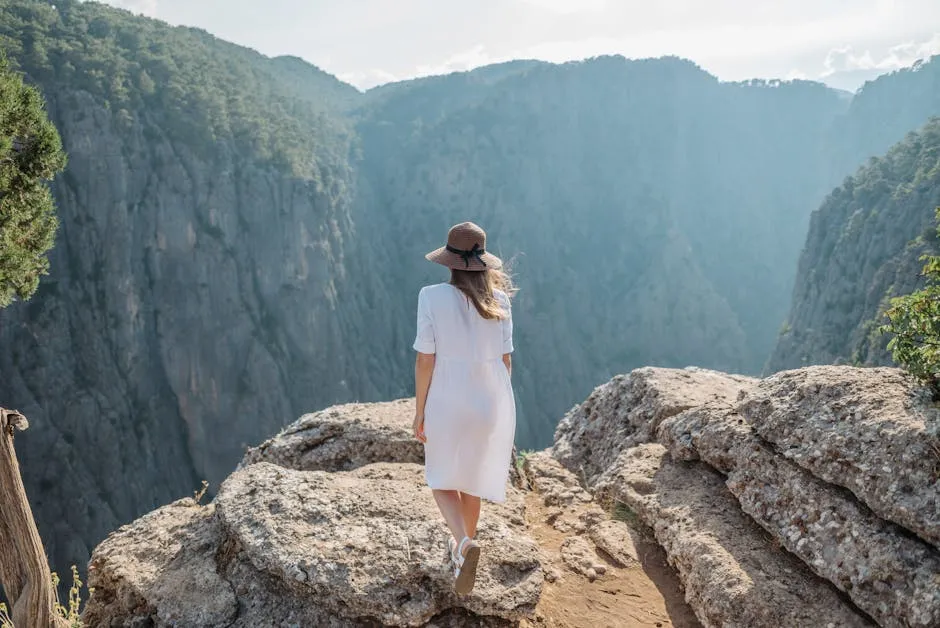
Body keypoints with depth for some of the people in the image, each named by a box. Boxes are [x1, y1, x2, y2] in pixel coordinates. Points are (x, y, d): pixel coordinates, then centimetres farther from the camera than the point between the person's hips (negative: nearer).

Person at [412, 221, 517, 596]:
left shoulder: (432, 297, -14)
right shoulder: (498, 300, -6)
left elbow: (425, 360, -12)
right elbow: (505, 360, 0)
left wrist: (420, 411, -2)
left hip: (447, 402, -3)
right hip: (490, 402, 3)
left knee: (442, 481, 16)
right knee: (472, 478, 23)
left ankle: (465, 544, -10)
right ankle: (463, 544, 39)